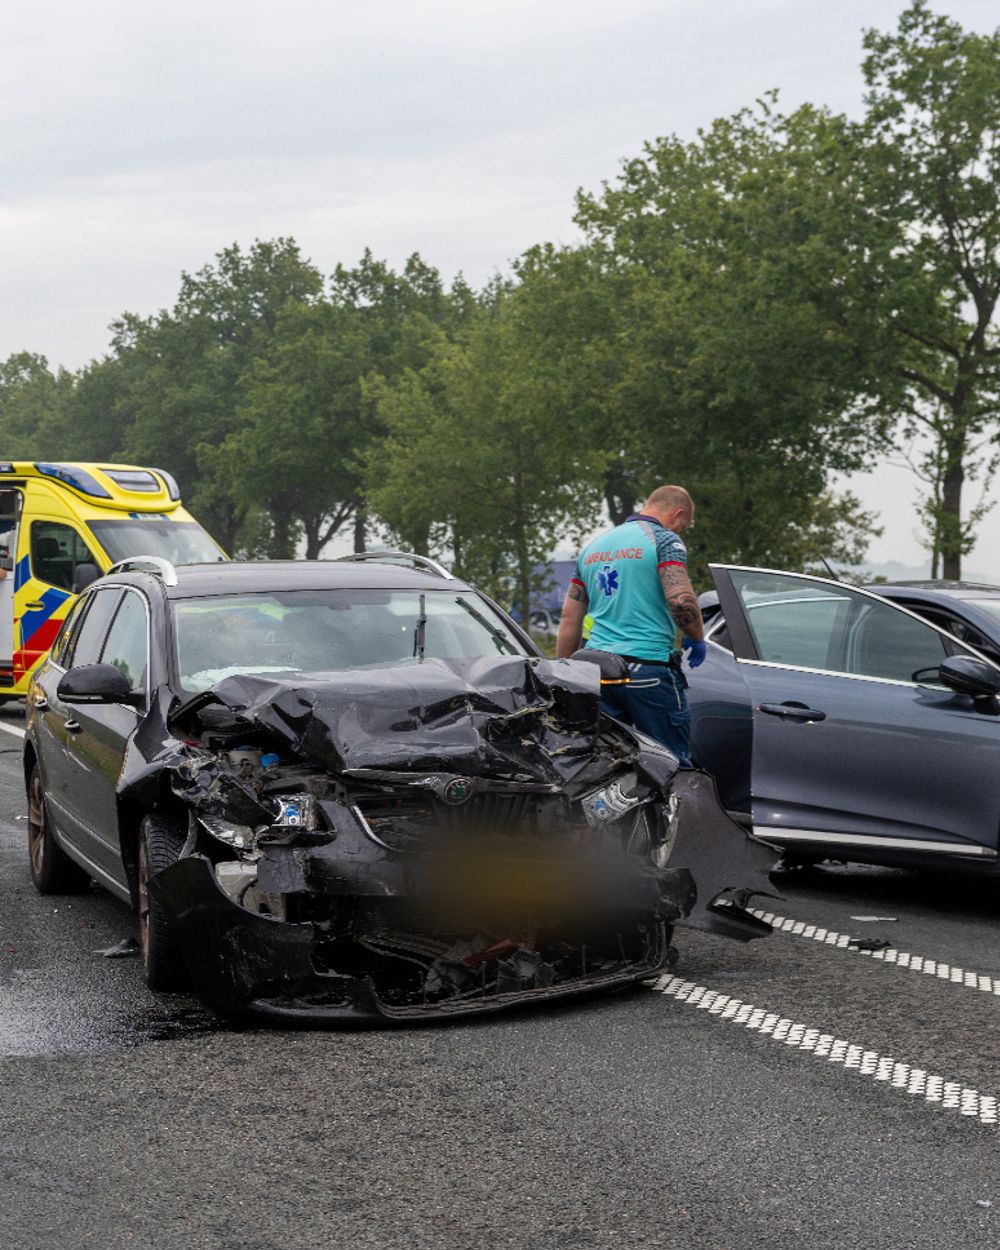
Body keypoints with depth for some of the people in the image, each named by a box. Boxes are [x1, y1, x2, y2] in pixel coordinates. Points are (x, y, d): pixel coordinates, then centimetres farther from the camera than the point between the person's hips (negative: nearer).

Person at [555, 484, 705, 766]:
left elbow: (569, 619, 18)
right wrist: (698, 640, 0)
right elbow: (680, 600, -18)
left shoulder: (593, 546, 19)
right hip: (649, 667, -6)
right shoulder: (664, 540, -2)